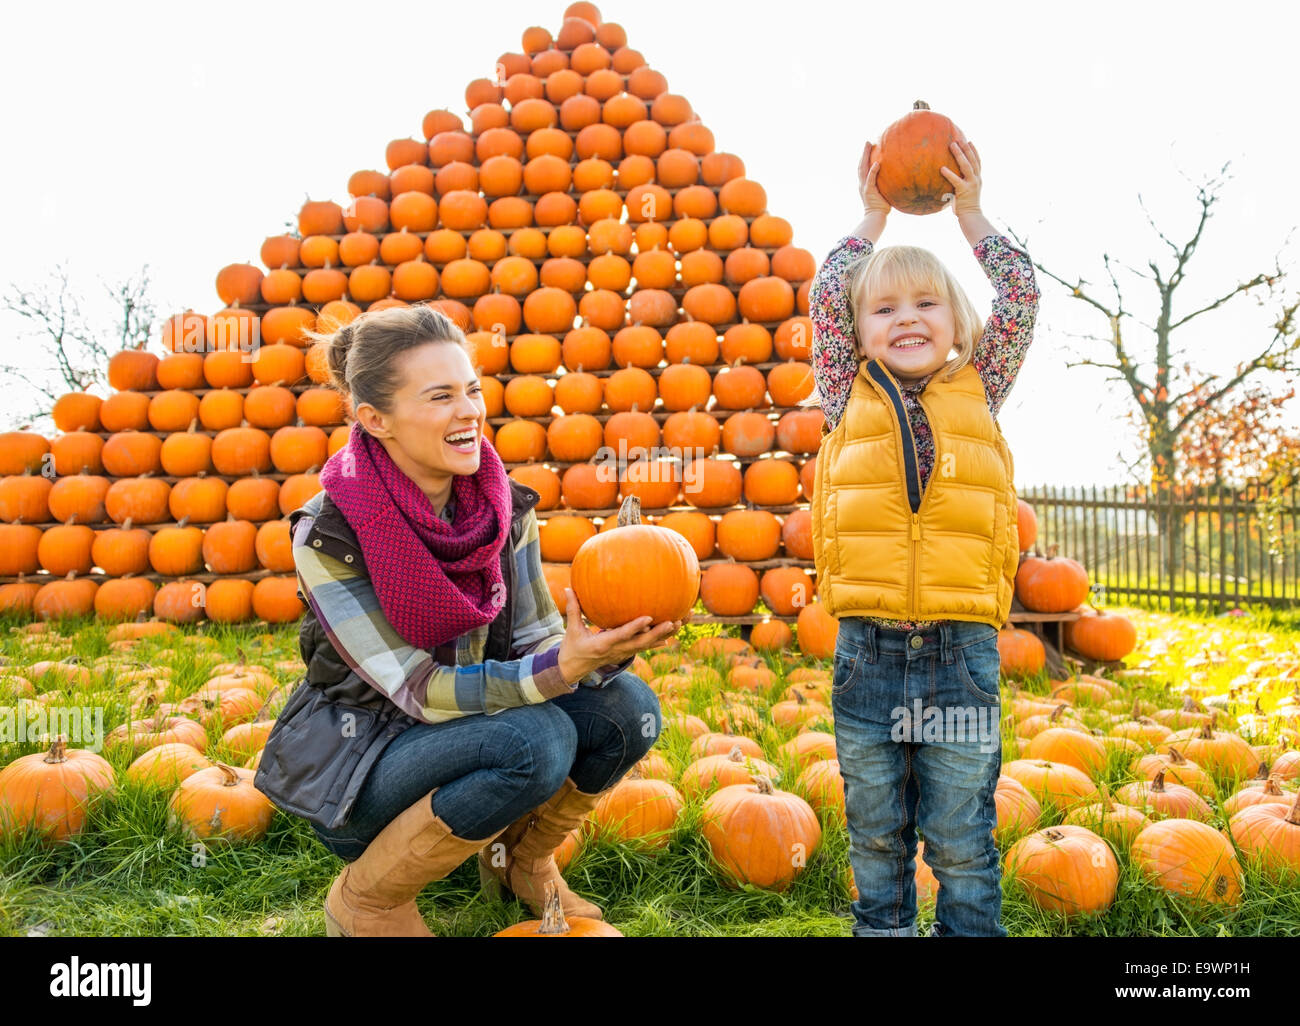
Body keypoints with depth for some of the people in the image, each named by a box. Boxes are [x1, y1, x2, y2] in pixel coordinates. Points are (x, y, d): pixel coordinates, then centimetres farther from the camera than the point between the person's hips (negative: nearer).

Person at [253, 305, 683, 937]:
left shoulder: (505, 507, -8)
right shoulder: (329, 534, -23)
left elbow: (537, 639, -6)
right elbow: (418, 690, -25)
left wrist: (603, 650, -29)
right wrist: (559, 668, -39)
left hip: (462, 738, 5)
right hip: (351, 765, -5)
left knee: (625, 707, -17)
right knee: (534, 738, -31)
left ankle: (518, 859, 11)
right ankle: (365, 901, -6)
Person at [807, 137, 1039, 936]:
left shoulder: (980, 393, 10)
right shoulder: (852, 401, 8)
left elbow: (1021, 300, 5)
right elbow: (824, 301, 3)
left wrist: (970, 211, 7)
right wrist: (873, 217, 9)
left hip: (962, 647, 0)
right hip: (868, 644, 1)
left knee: (961, 834, 8)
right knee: (876, 829, 13)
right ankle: (882, 926, 29)